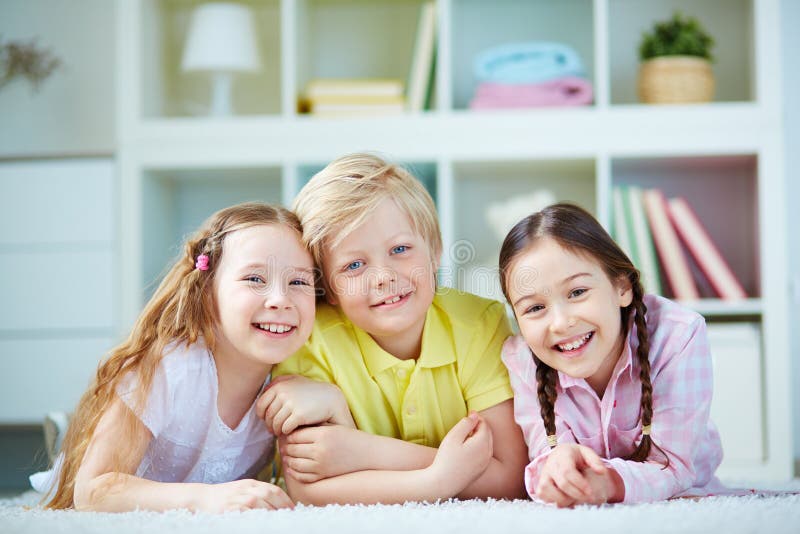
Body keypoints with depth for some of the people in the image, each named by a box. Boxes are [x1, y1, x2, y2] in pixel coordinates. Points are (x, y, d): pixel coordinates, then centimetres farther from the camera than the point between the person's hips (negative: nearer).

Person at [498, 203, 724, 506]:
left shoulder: (678, 337, -23)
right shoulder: (520, 360, -16)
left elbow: (672, 468, -24)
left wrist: (608, 482, -45)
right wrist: (558, 462, -43)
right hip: (585, 516, 1)